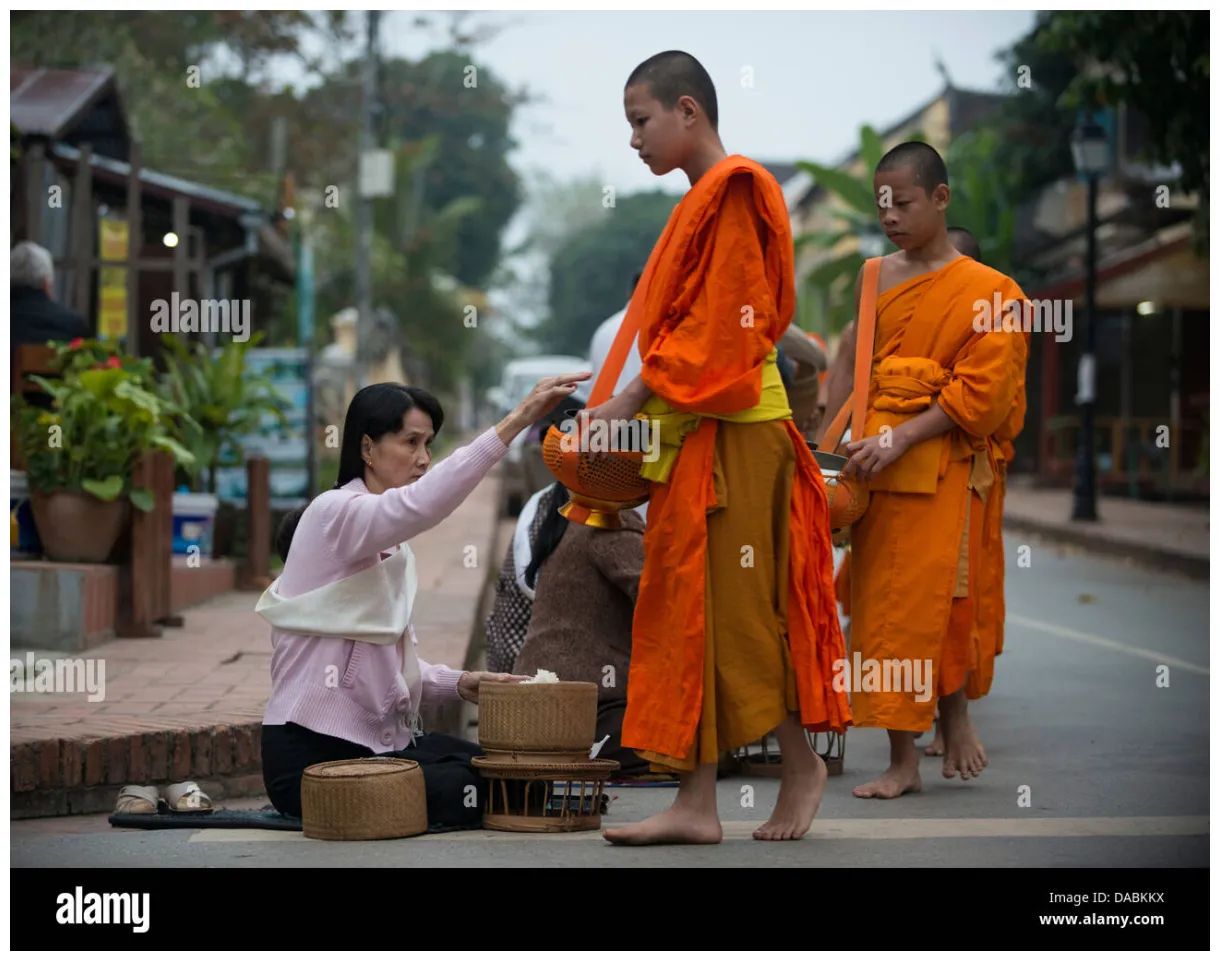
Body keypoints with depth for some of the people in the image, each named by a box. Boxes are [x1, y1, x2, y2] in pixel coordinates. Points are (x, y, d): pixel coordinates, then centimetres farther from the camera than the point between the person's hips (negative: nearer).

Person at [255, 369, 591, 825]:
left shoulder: (391, 543, 17)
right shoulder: (334, 514, -12)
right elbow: (423, 503, -34)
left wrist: (456, 682, -4)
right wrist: (517, 419, -39)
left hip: (379, 741, 9)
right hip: (314, 754, -9)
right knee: (471, 790, -21)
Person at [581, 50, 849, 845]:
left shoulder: (732, 193, -11)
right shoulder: (703, 204, 18)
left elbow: (716, 329, -17)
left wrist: (631, 401, -15)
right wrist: (625, 408, 9)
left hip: (729, 435, -10)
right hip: (691, 437, 10)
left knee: (734, 608, -3)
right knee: (685, 611, 7)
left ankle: (802, 763, 12)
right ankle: (697, 804, 9)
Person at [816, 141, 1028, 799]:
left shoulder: (983, 290, -5)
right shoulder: (874, 278, 10)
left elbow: (979, 392, -11)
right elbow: (847, 368, 9)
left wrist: (898, 439, -18)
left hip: (944, 466, -4)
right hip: (877, 464, 4)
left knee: (942, 594, -4)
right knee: (884, 601, 5)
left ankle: (957, 714, 18)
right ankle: (903, 761, 15)